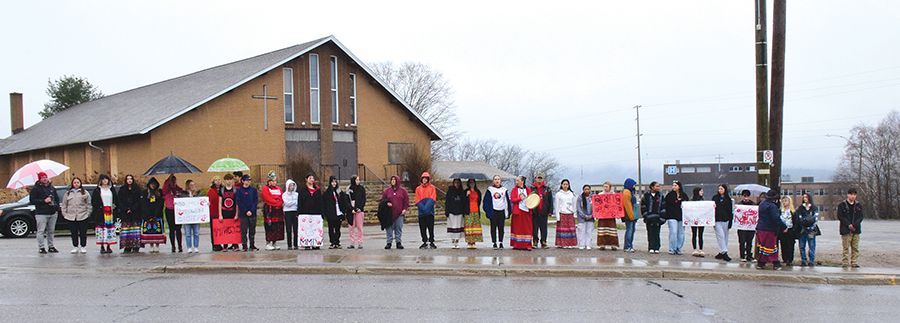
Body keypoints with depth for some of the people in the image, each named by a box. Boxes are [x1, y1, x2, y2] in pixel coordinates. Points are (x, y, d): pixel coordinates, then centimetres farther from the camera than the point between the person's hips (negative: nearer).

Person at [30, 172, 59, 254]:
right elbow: (32, 200, -9)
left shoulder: (52, 188, 15)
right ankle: (41, 248, -1)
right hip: (41, 213, -5)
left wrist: (57, 208, 7)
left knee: (51, 231, 10)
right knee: (41, 231, -5)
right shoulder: (36, 189, -2)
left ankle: (51, 246, 18)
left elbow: (57, 198, 21)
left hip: (53, 213, 5)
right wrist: (44, 201, -17)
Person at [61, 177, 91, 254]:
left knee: (83, 232, 2)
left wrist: (88, 213, -4)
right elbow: (64, 205, 12)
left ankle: (83, 247, 12)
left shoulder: (85, 193, 5)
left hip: (83, 216, -2)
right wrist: (64, 213, 4)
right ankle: (75, 247, 16)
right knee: (74, 233, 6)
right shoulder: (68, 193, 12)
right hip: (71, 217, 2)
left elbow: (88, 204, 3)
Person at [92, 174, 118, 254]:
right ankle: (102, 247, -3)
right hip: (101, 213, -3)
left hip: (110, 212, 3)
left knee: (110, 228, 0)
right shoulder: (97, 190, 5)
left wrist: (114, 206, 2)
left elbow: (116, 200, 16)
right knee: (101, 228, -7)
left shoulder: (111, 189, 14)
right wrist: (99, 207, -8)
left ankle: (108, 246, 6)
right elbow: (93, 201, 2)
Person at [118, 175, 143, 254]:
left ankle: (136, 247, -5)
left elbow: (139, 201, -1)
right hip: (125, 214, 2)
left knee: (135, 229, -6)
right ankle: (127, 247, -1)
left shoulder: (137, 189, 6)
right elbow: (120, 202, 5)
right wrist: (126, 210, -8)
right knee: (126, 230, -4)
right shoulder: (122, 190, 11)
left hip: (135, 213, -2)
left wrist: (132, 209, -10)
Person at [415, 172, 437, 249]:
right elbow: (417, 201, 3)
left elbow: (432, 199, -3)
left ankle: (431, 242, 6)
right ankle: (425, 242, 12)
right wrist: (423, 208, -12)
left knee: (431, 227, -1)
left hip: (430, 211, -2)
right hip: (421, 212, 2)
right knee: (422, 228, 4)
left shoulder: (432, 187, 5)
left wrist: (427, 207, -16)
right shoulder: (418, 189, 9)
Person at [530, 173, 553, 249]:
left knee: (544, 228, 4)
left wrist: (550, 211, 2)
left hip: (544, 212, 1)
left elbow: (550, 201, 8)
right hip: (534, 212, -1)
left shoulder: (547, 189, 8)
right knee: (535, 228, 1)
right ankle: (535, 242, 8)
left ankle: (543, 242, 9)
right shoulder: (532, 188, 5)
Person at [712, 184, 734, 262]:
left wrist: (730, 222, 0)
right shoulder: (715, 198, 8)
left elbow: (730, 211, 6)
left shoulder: (728, 199, 7)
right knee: (721, 235, -12)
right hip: (717, 220, -1)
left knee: (725, 236, 4)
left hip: (725, 220, 1)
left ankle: (722, 253, 12)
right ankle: (724, 252, -14)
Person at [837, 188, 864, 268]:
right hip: (846, 230, -3)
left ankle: (854, 263, 9)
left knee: (855, 248, 5)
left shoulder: (859, 205, 10)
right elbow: (840, 216, -4)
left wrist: (854, 225, -10)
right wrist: (848, 225, -14)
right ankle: (845, 263, -1)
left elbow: (861, 217, 6)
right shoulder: (842, 205, 0)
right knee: (846, 248, -3)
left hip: (856, 230, 3)